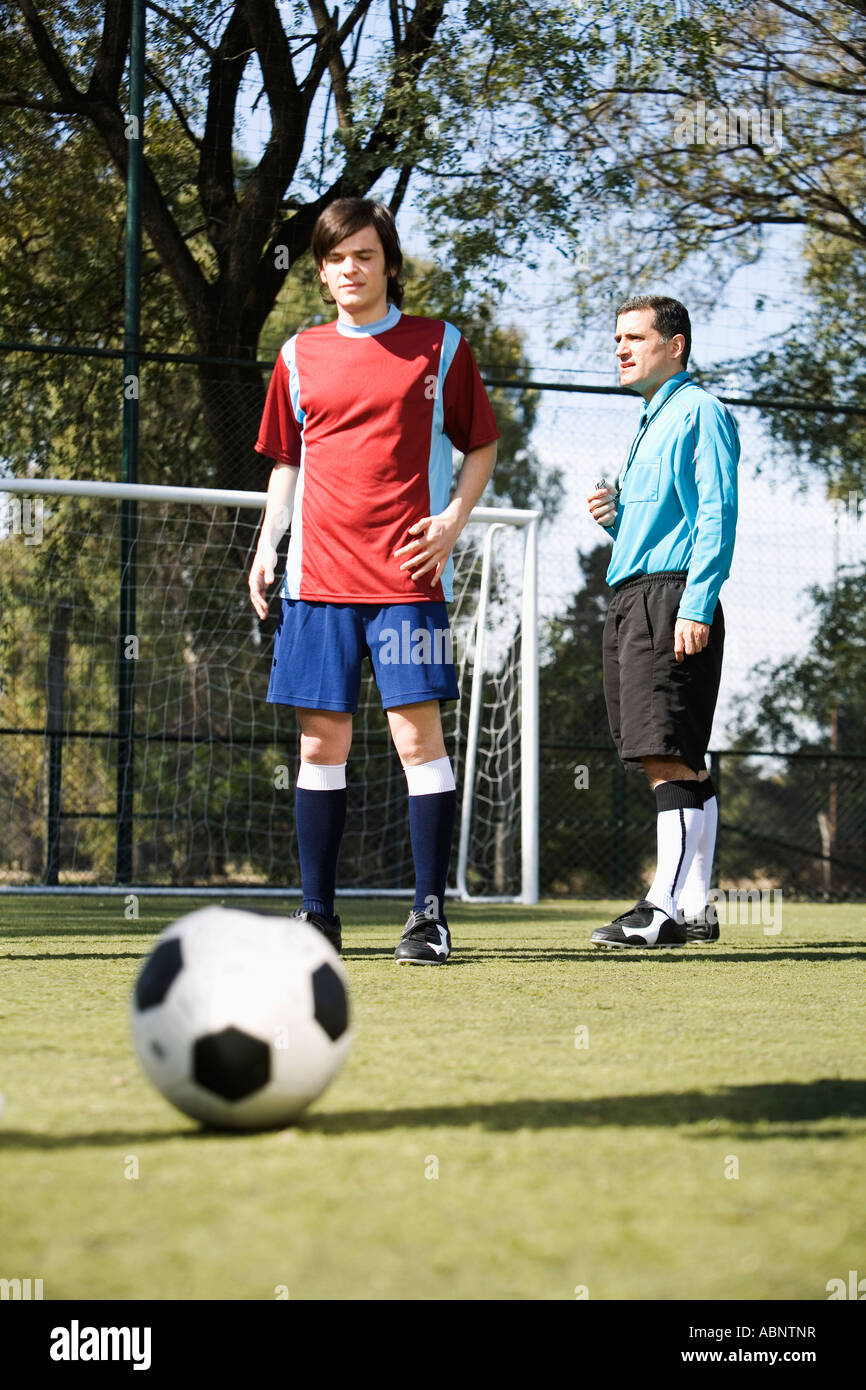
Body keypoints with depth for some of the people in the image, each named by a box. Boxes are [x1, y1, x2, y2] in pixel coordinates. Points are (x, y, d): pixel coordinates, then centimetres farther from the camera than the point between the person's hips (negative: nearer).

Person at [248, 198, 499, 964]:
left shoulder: (440, 346, 4)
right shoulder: (299, 356, 12)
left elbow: (481, 445, 10)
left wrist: (454, 518, -5)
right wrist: (266, 545, 9)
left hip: (408, 574, -3)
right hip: (319, 576, 3)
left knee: (418, 734, -8)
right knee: (321, 741, 4)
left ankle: (430, 914, -2)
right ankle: (318, 914, 11)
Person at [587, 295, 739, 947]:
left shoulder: (699, 412, -5)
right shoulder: (653, 421, 24)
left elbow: (715, 516, -14)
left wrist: (695, 607, -22)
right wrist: (615, 515, 9)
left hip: (669, 600, -10)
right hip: (632, 600, 10)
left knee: (670, 757, -15)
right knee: (681, 762, 9)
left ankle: (666, 907, -19)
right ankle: (696, 907, 11)